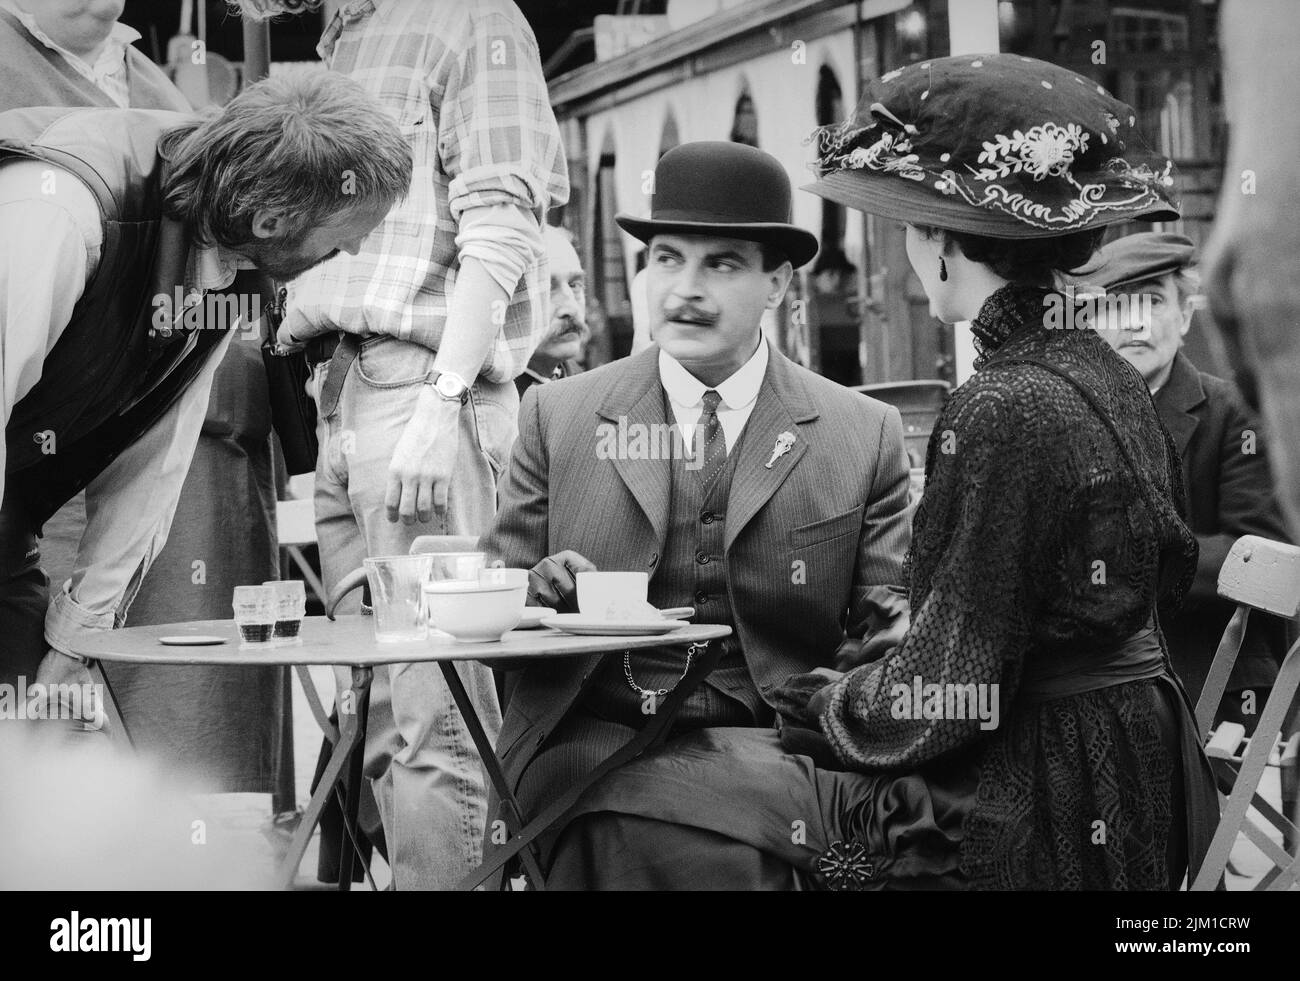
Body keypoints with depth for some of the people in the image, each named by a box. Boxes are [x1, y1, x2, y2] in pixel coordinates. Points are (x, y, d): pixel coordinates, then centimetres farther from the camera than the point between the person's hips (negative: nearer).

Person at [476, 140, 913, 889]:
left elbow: (885, 621, 10)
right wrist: (537, 593, -12)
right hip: (592, 736, 0)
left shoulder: (865, 437, 8)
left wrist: (891, 631, -14)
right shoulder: (557, 418, 10)